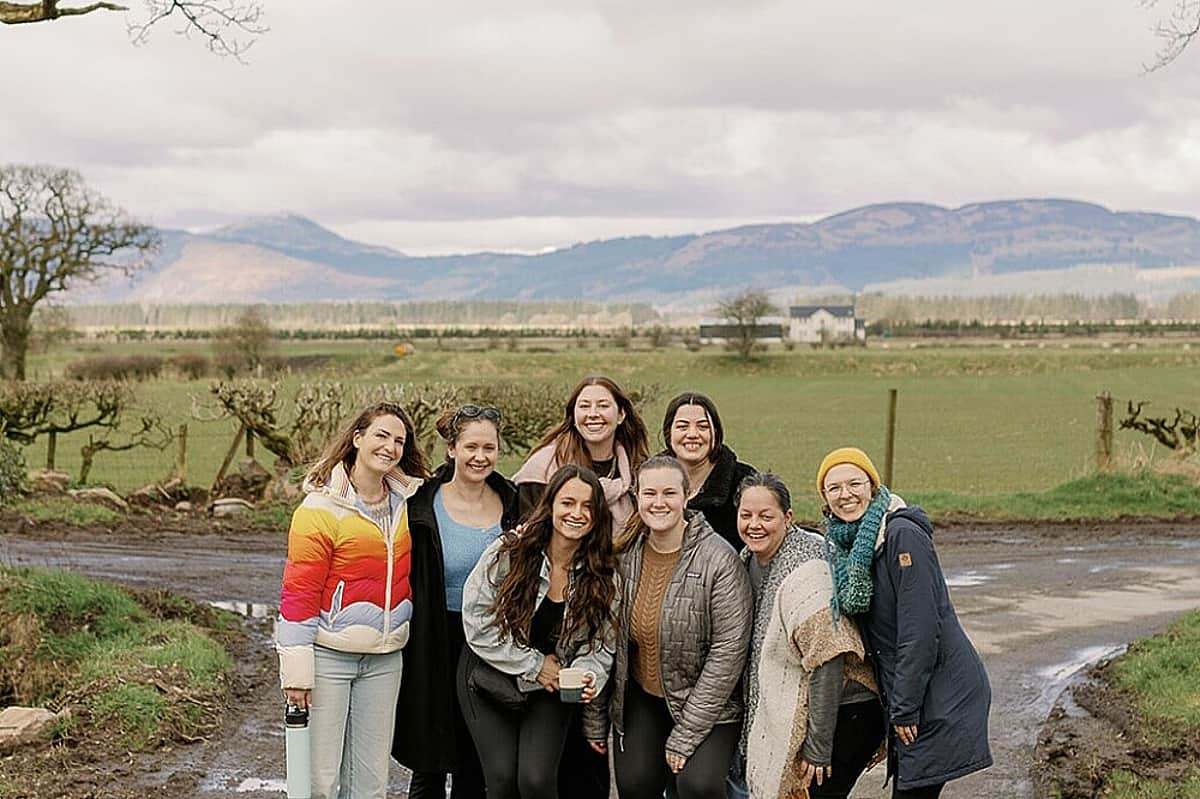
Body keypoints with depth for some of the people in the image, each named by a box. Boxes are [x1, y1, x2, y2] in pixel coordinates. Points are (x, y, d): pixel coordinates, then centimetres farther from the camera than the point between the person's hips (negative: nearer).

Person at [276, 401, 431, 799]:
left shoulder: (407, 502, 7)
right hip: (329, 654, -5)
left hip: (384, 657, 5)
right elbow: (299, 592, -11)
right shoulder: (322, 507, -10)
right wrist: (297, 668, -13)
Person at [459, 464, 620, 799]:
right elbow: (477, 623, -13)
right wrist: (534, 665, -12)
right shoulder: (509, 552, -16)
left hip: (551, 687, 1)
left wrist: (588, 678, -26)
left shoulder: (603, 572, -8)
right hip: (491, 675, -1)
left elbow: (600, 646, -4)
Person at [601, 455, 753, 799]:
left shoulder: (719, 559, -17)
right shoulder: (625, 554, -4)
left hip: (707, 703, -4)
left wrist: (686, 736, -16)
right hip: (642, 699, 4)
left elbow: (729, 651, -17)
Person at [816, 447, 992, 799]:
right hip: (903, 697, 8)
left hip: (941, 696, -8)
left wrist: (904, 710, -16)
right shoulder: (845, 543, 9)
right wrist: (893, 709, 11)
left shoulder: (903, 535, -16)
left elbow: (921, 631, -19)